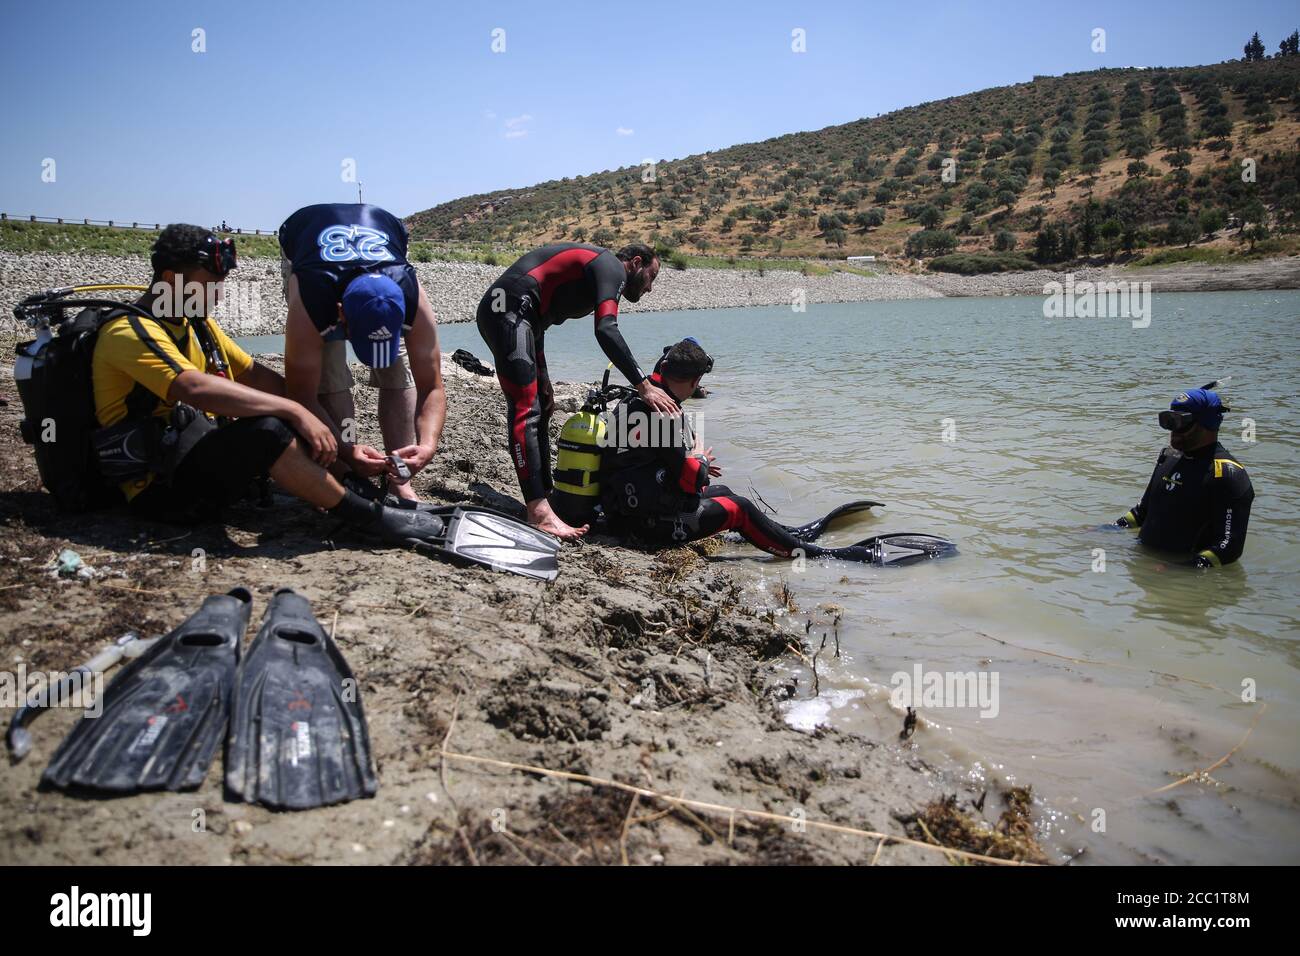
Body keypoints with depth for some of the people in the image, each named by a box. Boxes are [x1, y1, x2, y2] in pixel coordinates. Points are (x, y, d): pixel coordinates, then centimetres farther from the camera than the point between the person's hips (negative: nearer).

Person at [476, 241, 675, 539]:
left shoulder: (591, 264, 27)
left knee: (542, 405, 16)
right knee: (526, 410, -17)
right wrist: (644, 385, -21)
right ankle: (540, 513, -22)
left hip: (495, 310, 11)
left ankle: (546, 493, 23)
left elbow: (537, 324, 26)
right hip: (510, 310, -11)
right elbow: (606, 330, -20)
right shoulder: (613, 266, -2)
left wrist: (543, 381, 22)